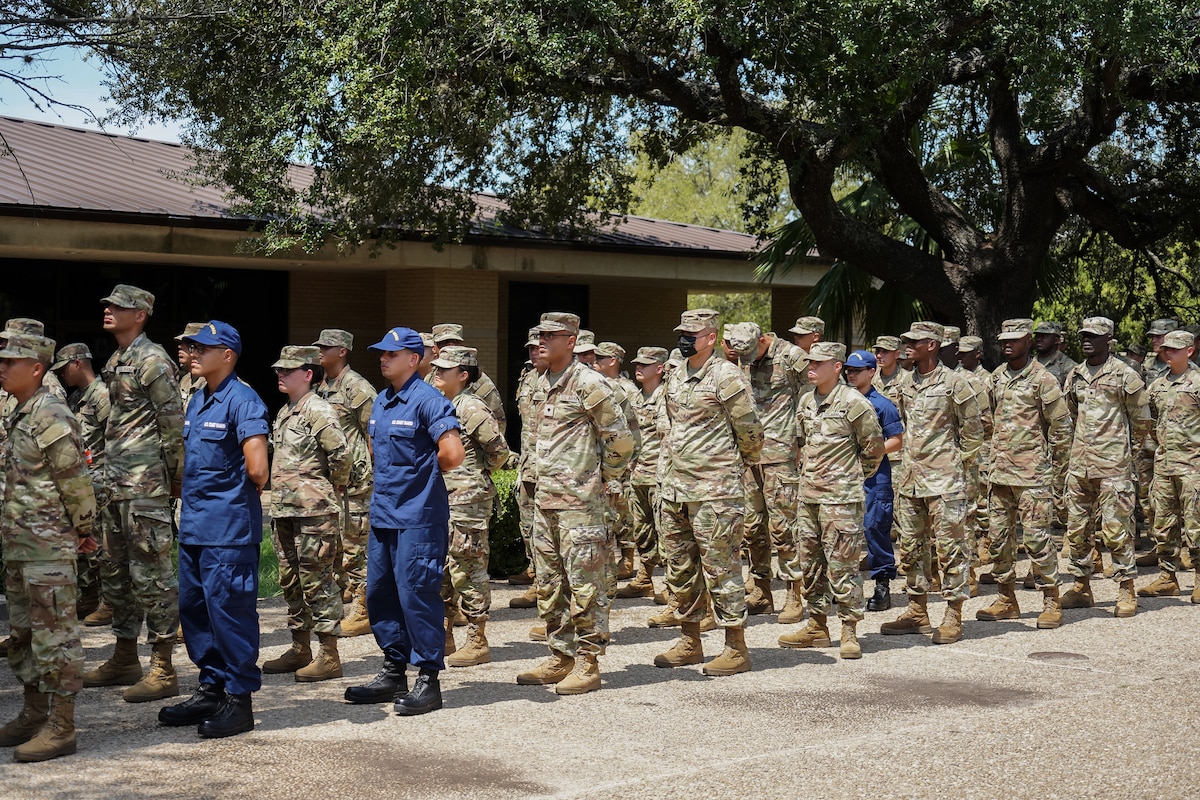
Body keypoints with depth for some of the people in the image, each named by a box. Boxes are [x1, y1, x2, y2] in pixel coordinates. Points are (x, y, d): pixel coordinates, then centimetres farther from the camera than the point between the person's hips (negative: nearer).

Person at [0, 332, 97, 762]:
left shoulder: (51, 417, -16)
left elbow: (75, 482, -17)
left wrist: (82, 531, -8)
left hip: (48, 548, -10)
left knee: (55, 636, -5)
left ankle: (61, 728, -1)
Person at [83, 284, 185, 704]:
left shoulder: (151, 361, -12)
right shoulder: (116, 362, 17)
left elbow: (175, 424, -14)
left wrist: (173, 478, -11)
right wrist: (108, 475, 19)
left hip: (144, 486, -10)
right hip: (117, 485, 10)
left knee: (150, 574, -7)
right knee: (115, 571, 15)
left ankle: (163, 669, -3)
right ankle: (125, 658, 26)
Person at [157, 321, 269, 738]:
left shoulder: (242, 400, -14)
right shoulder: (197, 402, 14)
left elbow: (257, 468, -23)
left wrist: (248, 493, -5)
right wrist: (186, 494, 13)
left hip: (229, 527, -9)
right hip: (194, 525, 9)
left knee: (229, 609, -4)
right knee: (193, 606, 13)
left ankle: (239, 699, 4)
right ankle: (211, 688, 24)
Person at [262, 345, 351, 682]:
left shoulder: (318, 411, -13)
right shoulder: (284, 412, 15)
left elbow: (342, 455, -21)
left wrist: (332, 489, -7)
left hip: (314, 512, -10)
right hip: (284, 510, 10)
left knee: (318, 582, -6)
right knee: (291, 581, 14)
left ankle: (329, 657, -2)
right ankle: (300, 650, 24)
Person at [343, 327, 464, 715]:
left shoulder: (427, 400, -13)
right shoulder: (381, 402, 13)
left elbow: (453, 453, -22)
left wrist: (426, 471, -5)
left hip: (418, 516, -9)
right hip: (383, 513, 9)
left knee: (416, 595, -6)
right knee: (380, 593, 13)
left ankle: (428, 680, 2)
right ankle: (394, 673, 23)